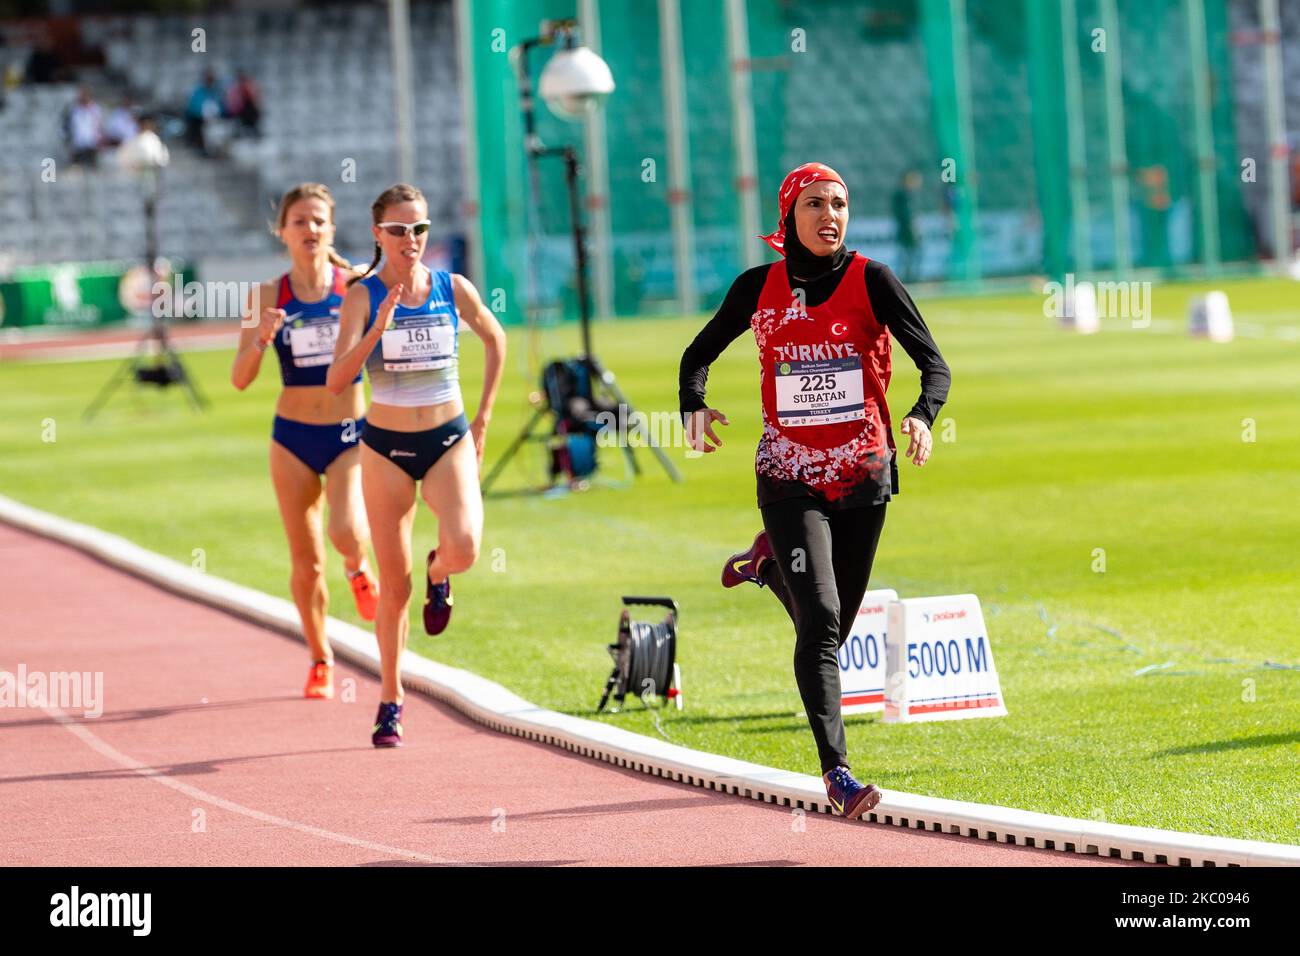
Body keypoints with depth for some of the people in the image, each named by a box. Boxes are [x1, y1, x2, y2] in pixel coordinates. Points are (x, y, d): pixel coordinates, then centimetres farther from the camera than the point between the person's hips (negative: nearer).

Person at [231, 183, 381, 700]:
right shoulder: (268, 295, -2)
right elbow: (240, 379, -5)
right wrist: (261, 340, -24)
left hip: (351, 433, -1)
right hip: (293, 437, 1)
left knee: (347, 533, -25)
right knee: (305, 563, 5)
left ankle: (358, 569, 13)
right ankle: (320, 660, 26)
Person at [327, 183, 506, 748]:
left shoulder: (454, 290, -3)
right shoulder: (363, 297, -9)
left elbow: (495, 339, 17)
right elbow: (336, 379, -18)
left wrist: (483, 418, 13)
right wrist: (379, 328, -32)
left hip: (450, 441, 1)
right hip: (386, 447, -1)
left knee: (464, 547, -26)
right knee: (394, 585, 3)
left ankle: (438, 573, 13)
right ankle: (390, 701, 20)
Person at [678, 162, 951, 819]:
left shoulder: (870, 281, -5)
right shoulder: (758, 289, -1)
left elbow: (933, 364, -8)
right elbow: (699, 354, 12)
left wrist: (923, 416, -29)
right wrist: (694, 407, -9)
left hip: (864, 474, 2)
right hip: (790, 477, -2)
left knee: (831, 630, 13)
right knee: (820, 622, -17)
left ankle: (769, 565, 45)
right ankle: (835, 773, -17)